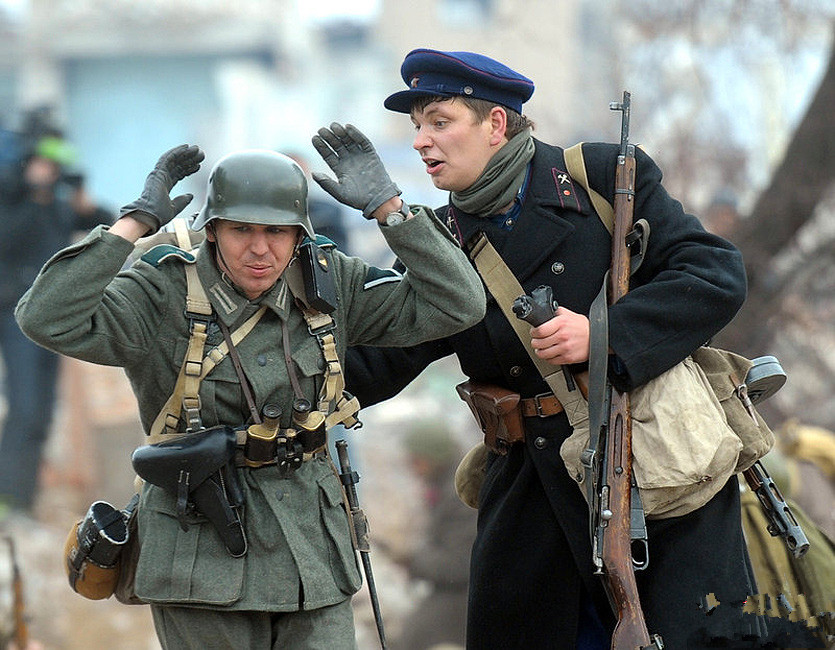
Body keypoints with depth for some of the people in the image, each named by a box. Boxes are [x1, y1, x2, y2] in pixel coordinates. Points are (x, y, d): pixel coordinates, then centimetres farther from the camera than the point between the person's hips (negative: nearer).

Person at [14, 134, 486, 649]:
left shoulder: (329, 287, 2)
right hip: (205, 555, -3)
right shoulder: (165, 297, -8)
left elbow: (459, 304, -2)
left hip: (311, 550, 3)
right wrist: (135, 222, -21)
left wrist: (388, 206, -8)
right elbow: (49, 321, -23)